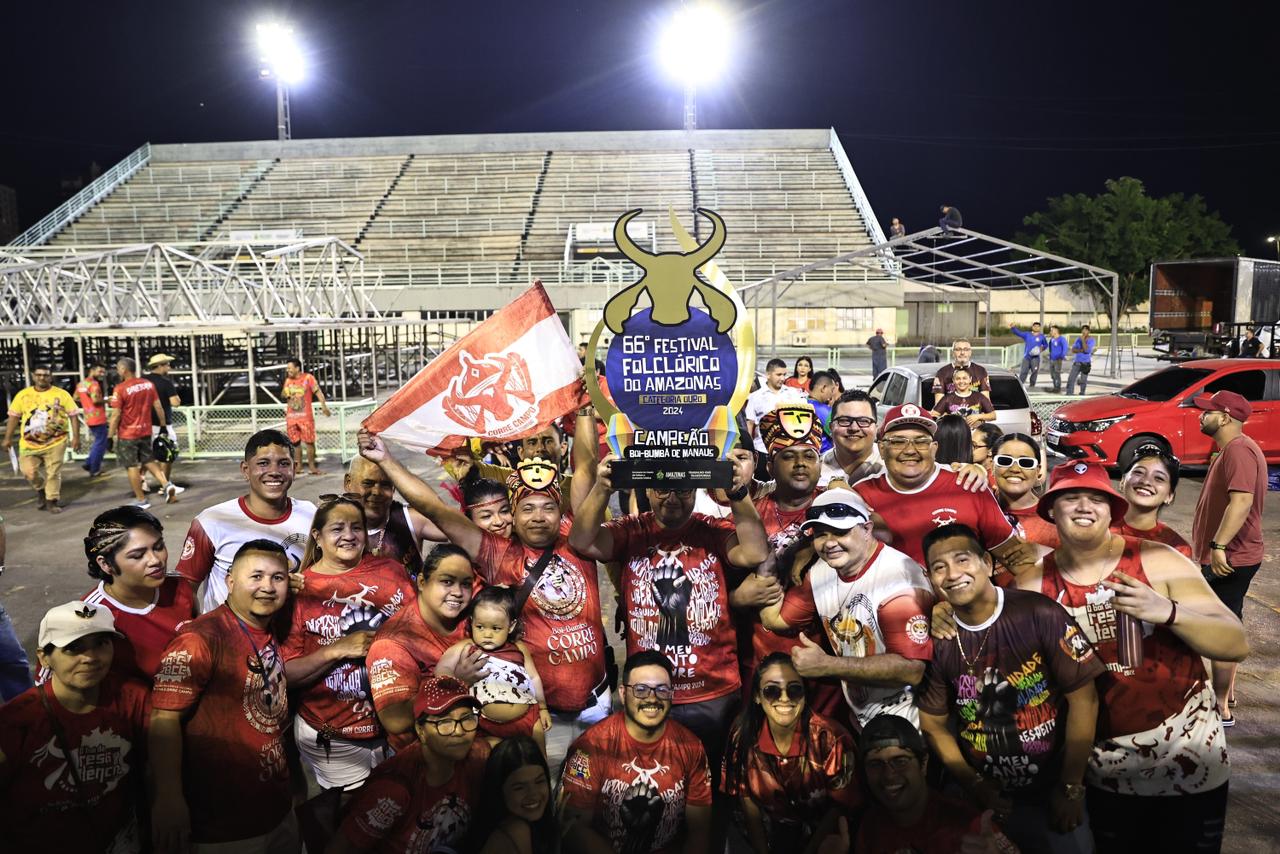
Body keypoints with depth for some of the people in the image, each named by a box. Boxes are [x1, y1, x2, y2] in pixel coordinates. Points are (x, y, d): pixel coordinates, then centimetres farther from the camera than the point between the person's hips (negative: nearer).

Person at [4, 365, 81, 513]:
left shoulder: (62, 394, -3)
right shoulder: (23, 394, 3)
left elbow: (73, 415, -2)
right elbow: (14, 416, 9)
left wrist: (76, 437, -8)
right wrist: (8, 438, 7)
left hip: (55, 443, -1)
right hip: (29, 443, 1)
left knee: (53, 474, 2)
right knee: (29, 473, -4)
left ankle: (52, 501, 18)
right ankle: (40, 490, 28)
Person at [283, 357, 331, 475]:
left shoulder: (308, 378, -5)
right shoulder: (288, 380, 10)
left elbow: (318, 392, -9)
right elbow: (283, 395, 21)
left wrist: (324, 406, -21)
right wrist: (285, 394, -4)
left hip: (305, 416, -5)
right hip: (291, 417, 5)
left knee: (309, 442, -4)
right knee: (295, 442, 9)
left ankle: (312, 466, 3)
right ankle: (298, 466, 17)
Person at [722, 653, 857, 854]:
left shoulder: (831, 739, -20)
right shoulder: (743, 736, -13)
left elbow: (839, 805, -9)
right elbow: (748, 800, -3)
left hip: (820, 832, 0)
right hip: (765, 832, 1)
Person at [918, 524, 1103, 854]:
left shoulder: (1039, 614, -18)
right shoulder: (937, 641, -8)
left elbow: (1083, 698, -13)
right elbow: (934, 724, 3)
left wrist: (1071, 788, -9)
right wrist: (973, 783, -5)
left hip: (1052, 787, -2)